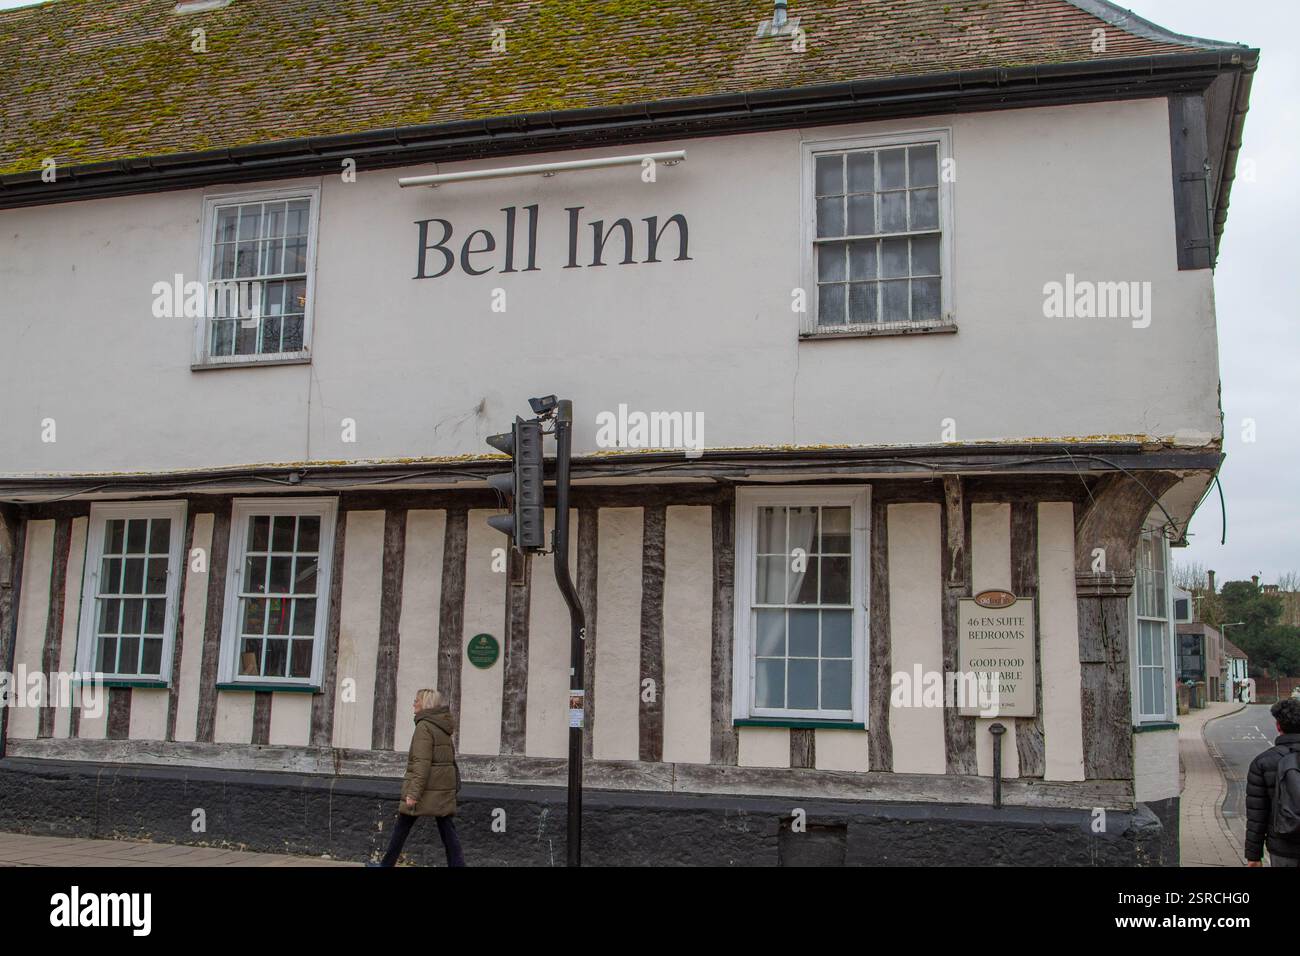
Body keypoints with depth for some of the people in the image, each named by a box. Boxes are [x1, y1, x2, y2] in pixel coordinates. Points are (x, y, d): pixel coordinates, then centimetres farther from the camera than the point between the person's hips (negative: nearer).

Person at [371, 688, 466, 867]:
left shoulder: (424, 726, -12)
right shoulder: (443, 728, 13)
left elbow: (422, 762, -19)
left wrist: (414, 792, -21)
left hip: (426, 788, -7)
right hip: (443, 787, 7)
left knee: (402, 826, 8)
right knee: (447, 829, 4)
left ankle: (387, 864, 19)